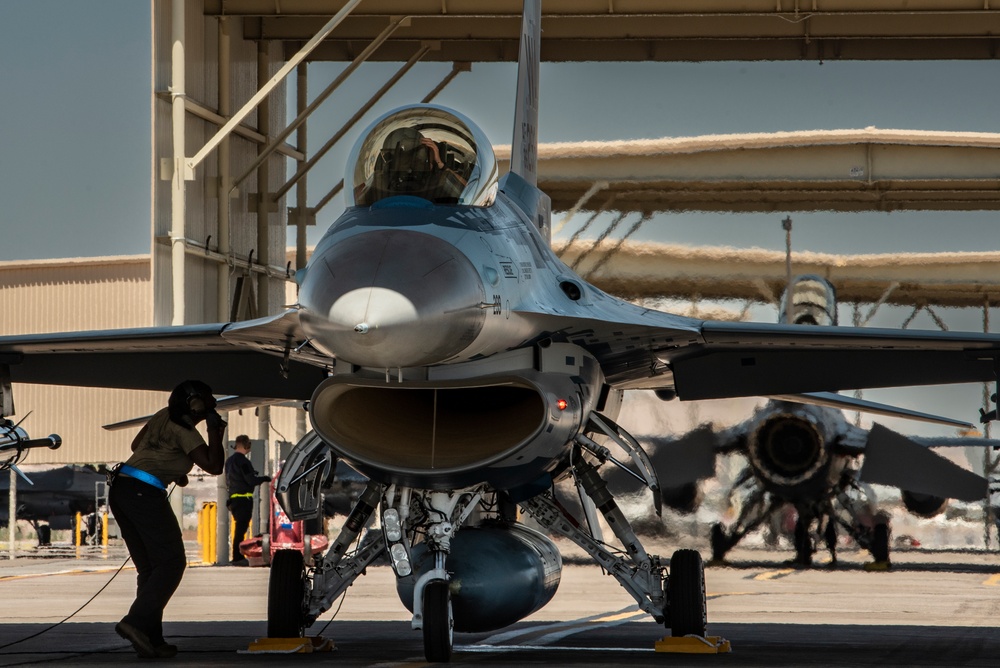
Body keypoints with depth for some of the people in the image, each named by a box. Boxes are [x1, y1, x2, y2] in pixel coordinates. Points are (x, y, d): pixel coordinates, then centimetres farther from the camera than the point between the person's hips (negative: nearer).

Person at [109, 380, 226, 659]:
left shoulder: (163, 417, 17)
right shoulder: (184, 431, -7)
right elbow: (213, 466, -13)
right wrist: (215, 431, -3)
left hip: (120, 488, 9)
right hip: (144, 493, -9)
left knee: (149, 567, 11)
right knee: (171, 562, -6)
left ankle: (152, 640, 5)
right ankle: (136, 622, -21)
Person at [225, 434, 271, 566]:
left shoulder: (230, 461, 15)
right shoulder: (242, 461, -14)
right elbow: (251, 480, -17)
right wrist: (264, 478, 0)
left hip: (234, 497, 9)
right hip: (244, 498, -9)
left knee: (240, 528, 14)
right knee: (241, 528, -8)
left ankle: (237, 557, 15)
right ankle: (238, 558, -9)